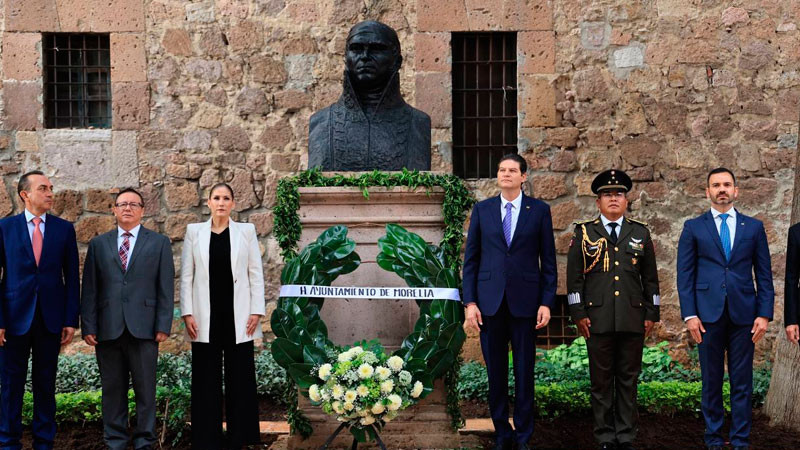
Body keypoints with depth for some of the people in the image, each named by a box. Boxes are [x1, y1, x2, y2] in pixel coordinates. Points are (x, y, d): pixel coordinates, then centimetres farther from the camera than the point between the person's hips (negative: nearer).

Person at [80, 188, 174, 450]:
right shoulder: (98, 244, 13)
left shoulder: (159, 243, 8)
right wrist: (88, 327, 0)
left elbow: (166, 287, 4)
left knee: (145, 389, 1)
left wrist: (163, 326, -4)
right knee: (113, 390, 6)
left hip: (143, 329, -1)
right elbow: (89, 289, 8)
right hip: (108, 328, 2)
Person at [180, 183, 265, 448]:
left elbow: (256, 273, 4)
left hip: (238, 316, 0)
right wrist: (187, 313, -3)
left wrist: (257, 311, -4)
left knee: (240, 377, 3)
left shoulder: (246, 231, 5)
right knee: (206, 379, 3)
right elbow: (186, 276, 5)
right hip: (206, 317, 0)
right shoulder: (194, 232, 6)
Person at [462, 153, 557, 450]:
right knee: (496, 372, 7)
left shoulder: (539, 210, 3)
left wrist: (547, 302, -4)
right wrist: (470, 302, -1)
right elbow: (471, 259, 6)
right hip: (490, 302, 1)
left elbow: (548, 260, 3)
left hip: (525, 301, -1)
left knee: (524, 372, 4)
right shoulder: (482, 210, 6)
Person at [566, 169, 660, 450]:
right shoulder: (584, 233, 6)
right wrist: (578, 314, -2)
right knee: (601, 380, 2)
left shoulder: (641, 233, 12)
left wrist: (652, 314, 7)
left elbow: (651, 278, 13)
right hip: (598, 319, -1)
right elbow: (574, 277, 4)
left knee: (629, 379, 5)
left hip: (633, 319, 2)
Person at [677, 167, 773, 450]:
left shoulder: (753, 227, 9)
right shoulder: (693, 228, 6)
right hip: (708, 314, -1)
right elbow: (685, 275, 3)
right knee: (712, 381, 7)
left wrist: (764, 315, -2)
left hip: (743, 314, 1)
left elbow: (764, 275, 7)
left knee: (742, 382, 3)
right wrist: (689, 315, -6)